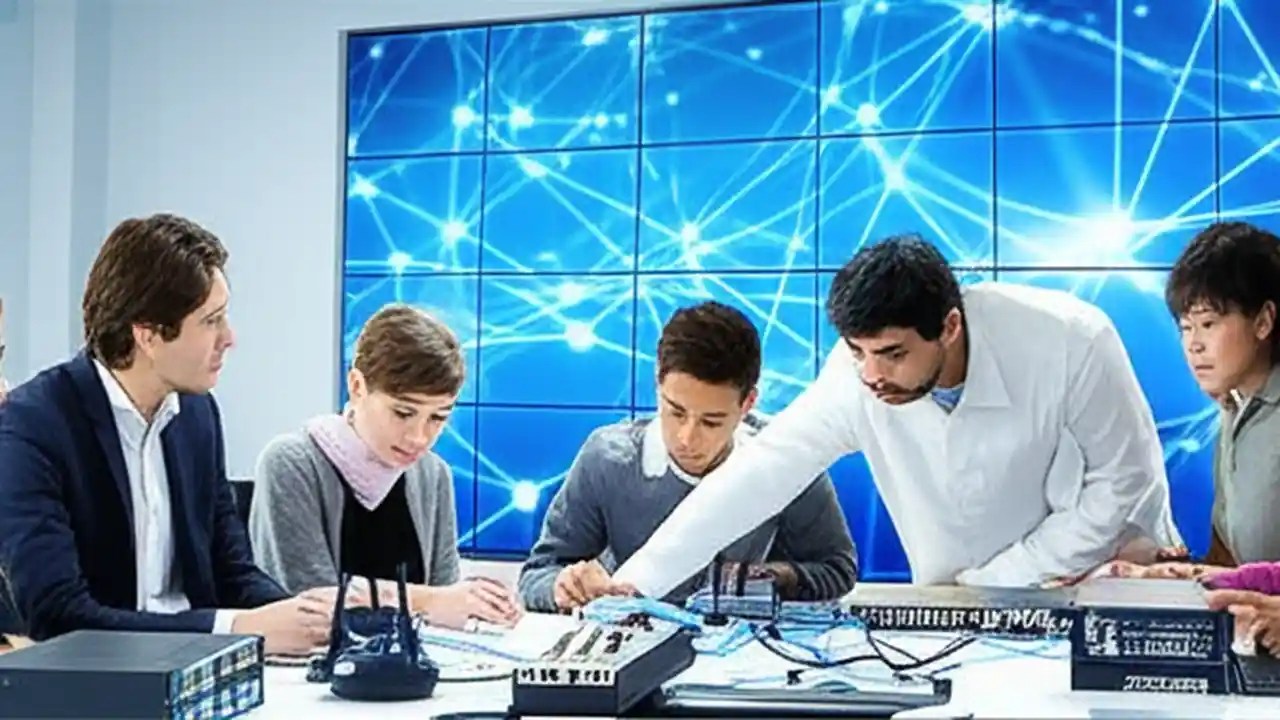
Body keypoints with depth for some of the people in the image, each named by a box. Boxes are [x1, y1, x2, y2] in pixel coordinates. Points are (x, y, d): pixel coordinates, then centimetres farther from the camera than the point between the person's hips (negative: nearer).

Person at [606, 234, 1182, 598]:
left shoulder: (1070, 343, -26)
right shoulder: (859, 374, -19)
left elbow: (1123, 483, -16)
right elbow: (758, 475, -17)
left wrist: (995, 584, -19)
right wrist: (633, 582, -23)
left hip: (1107, 577, -1)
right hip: (959, 611, 2)